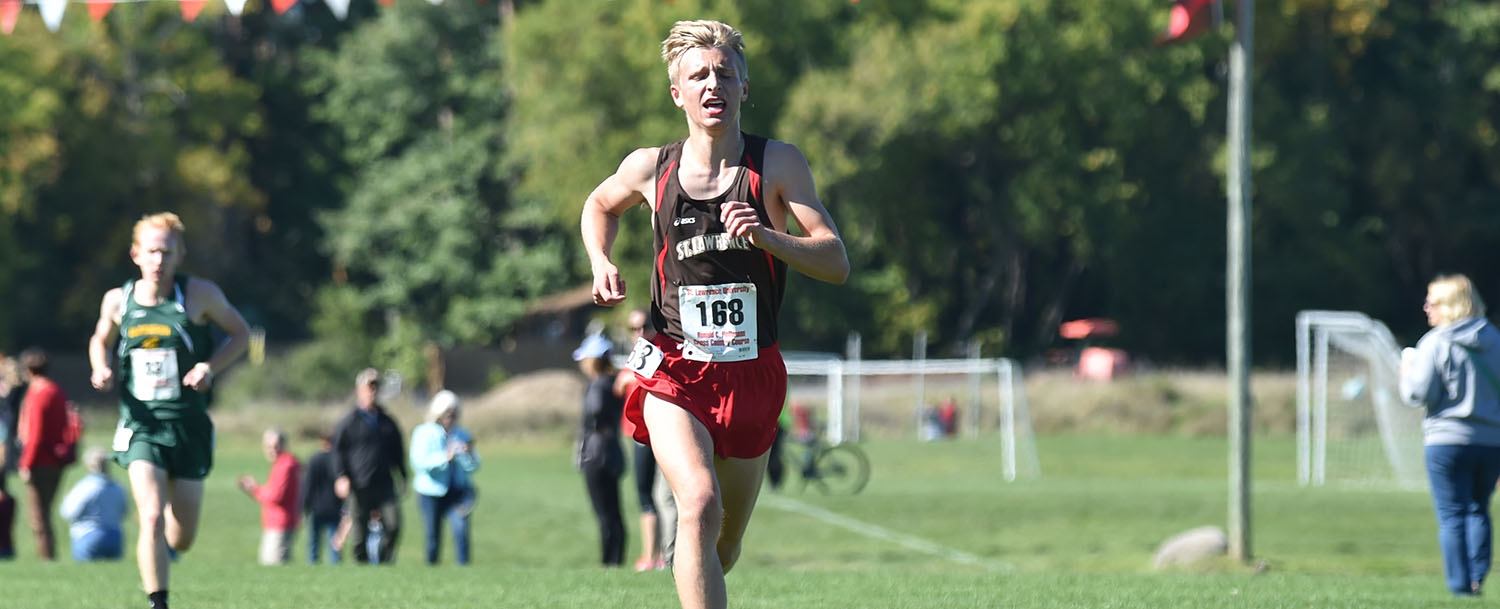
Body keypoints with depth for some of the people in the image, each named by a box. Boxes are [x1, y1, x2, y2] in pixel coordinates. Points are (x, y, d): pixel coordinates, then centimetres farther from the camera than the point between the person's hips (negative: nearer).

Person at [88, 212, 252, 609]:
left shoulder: (200, 294, -5)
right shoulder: (117, 300, 0)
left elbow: (240, 333, 8)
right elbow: (101, 339, 21)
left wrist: (211, 367, -10)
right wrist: (101, 369, -1)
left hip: (189, 426, 0)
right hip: (141, 426, 0)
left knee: (181, 541, 7)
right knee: (152, 518, -22)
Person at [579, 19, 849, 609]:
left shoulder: (778, 164, -2)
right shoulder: (650, 168, 1)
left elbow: (836, 262, -7)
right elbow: (600, 206, 25)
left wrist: (766, 237, -23)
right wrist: (602, 263, 6)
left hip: (751, 374, 2)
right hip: (674, 373, -2)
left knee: (724, 547, 11)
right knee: (701, 507, -26)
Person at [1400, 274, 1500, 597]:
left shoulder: (1434, 343, -8)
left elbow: (1418, 394, -11)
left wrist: (1407, 370, 9)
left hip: (1448, 440, -5)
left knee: (1452, 515, 1)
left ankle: (1460, 583, -2)